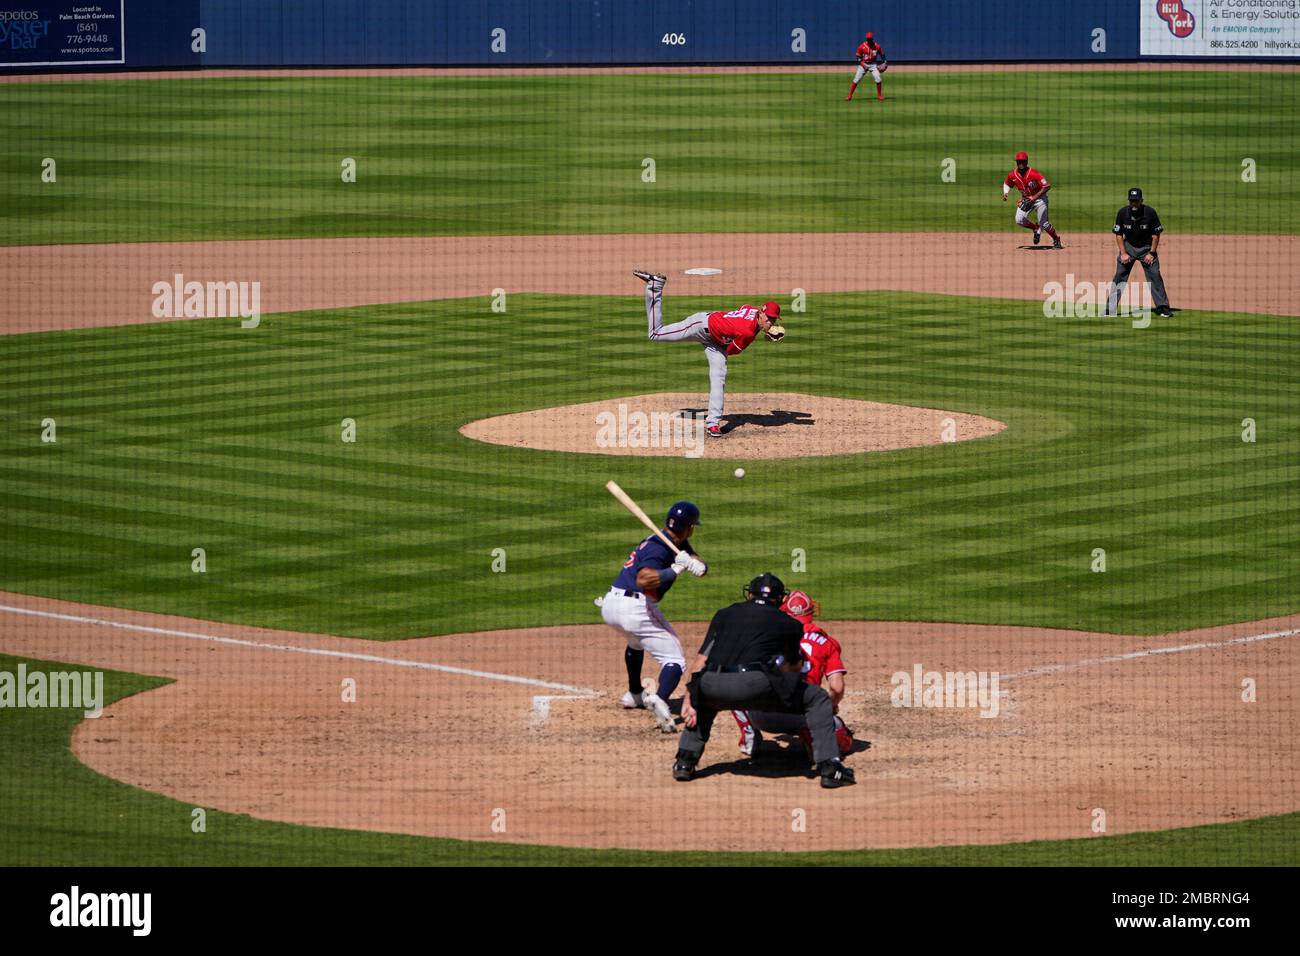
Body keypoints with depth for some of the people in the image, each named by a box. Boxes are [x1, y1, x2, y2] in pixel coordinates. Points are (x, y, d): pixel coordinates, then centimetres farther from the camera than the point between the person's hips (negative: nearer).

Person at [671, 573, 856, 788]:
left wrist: (689, 699, 15)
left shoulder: (725, 614, 25)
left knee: (702, 698, 40)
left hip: (714, 687, 3)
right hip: (755, 685, -3)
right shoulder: (789, 623, 20)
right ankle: (829, 768, 4)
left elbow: (701, 660, 17)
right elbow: (791, 667, 28)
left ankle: (685, 761, 26)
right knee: (818, 698, 16)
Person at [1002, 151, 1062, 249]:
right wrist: (1005, 194, -10)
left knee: (1044, 224, -11)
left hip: (1039, 198, -5)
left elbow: (1047, 186, -27)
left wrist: (1034, 198, -34)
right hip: (1025, 199, 5)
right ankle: (1036, 228, 15)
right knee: (1019, 220, -14)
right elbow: (1006, 183, 10)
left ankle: (1056, 240, 13)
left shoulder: (1034, 173, -28)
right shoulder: (1012, 175, -12)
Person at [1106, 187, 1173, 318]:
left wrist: (1151, 253, -13)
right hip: (1128, 246, 1)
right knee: (1119, 276, -5)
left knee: (1155, 276, -8)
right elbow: (1118, 235, -3)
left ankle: (1163, 307, -1)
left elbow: (1156, 234, -8)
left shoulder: (1150, 213, -17)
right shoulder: (1122, 213, -13)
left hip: (1146, 248, -1)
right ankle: (1109, 308, -2)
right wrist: (1123, 253, -11)